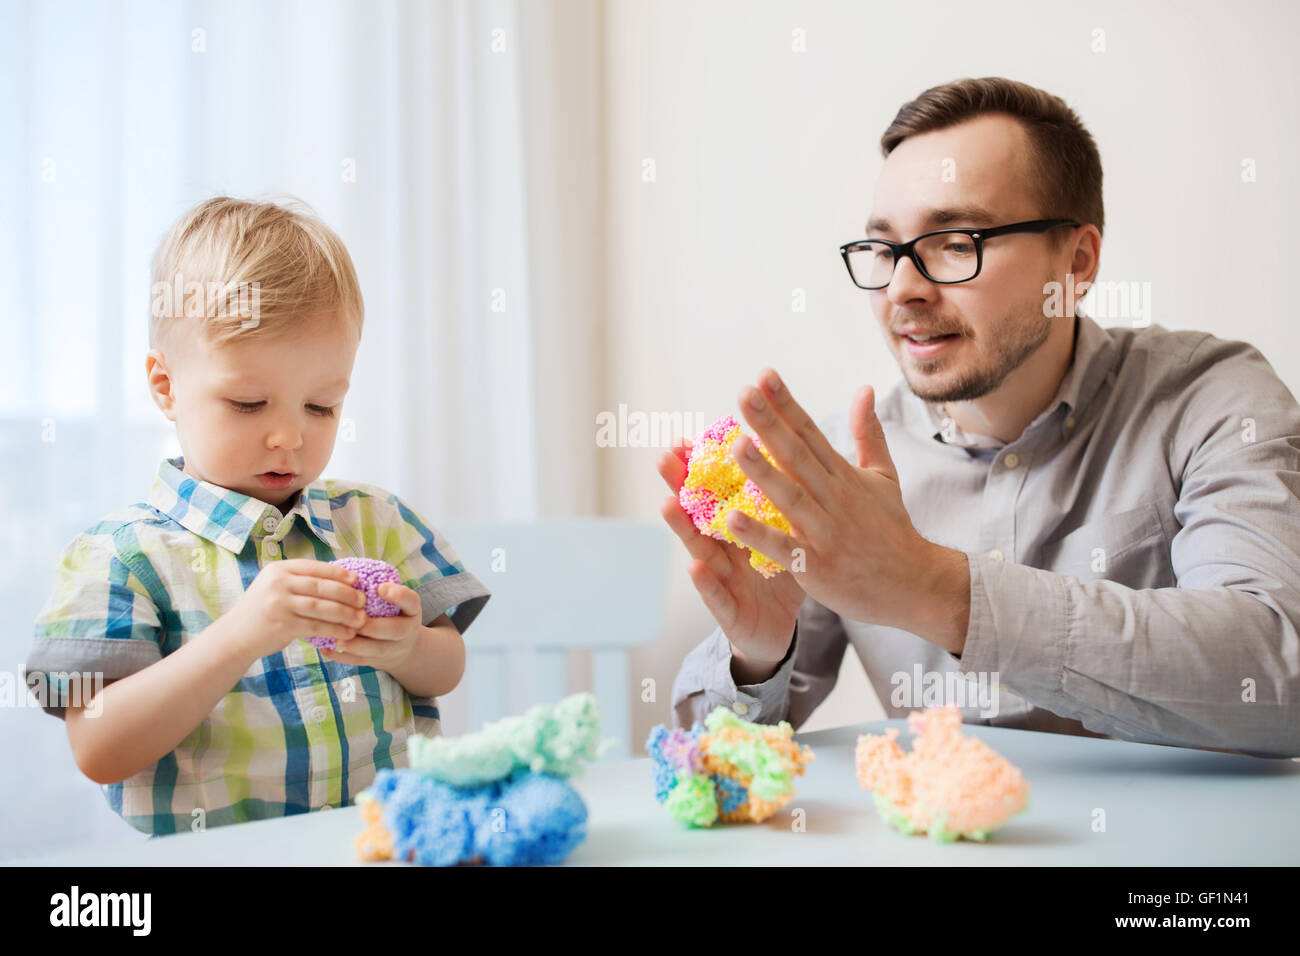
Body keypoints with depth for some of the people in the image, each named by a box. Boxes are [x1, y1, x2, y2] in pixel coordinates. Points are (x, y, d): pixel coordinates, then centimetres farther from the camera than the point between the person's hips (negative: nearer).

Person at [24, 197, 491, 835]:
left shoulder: (373, 520, 11)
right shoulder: (116, 555, -1)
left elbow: (447, 672, 13)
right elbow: (97, 752, -10)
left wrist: (407, 649, -10)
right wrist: (240, 636, -21)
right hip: (210, 857, -3)